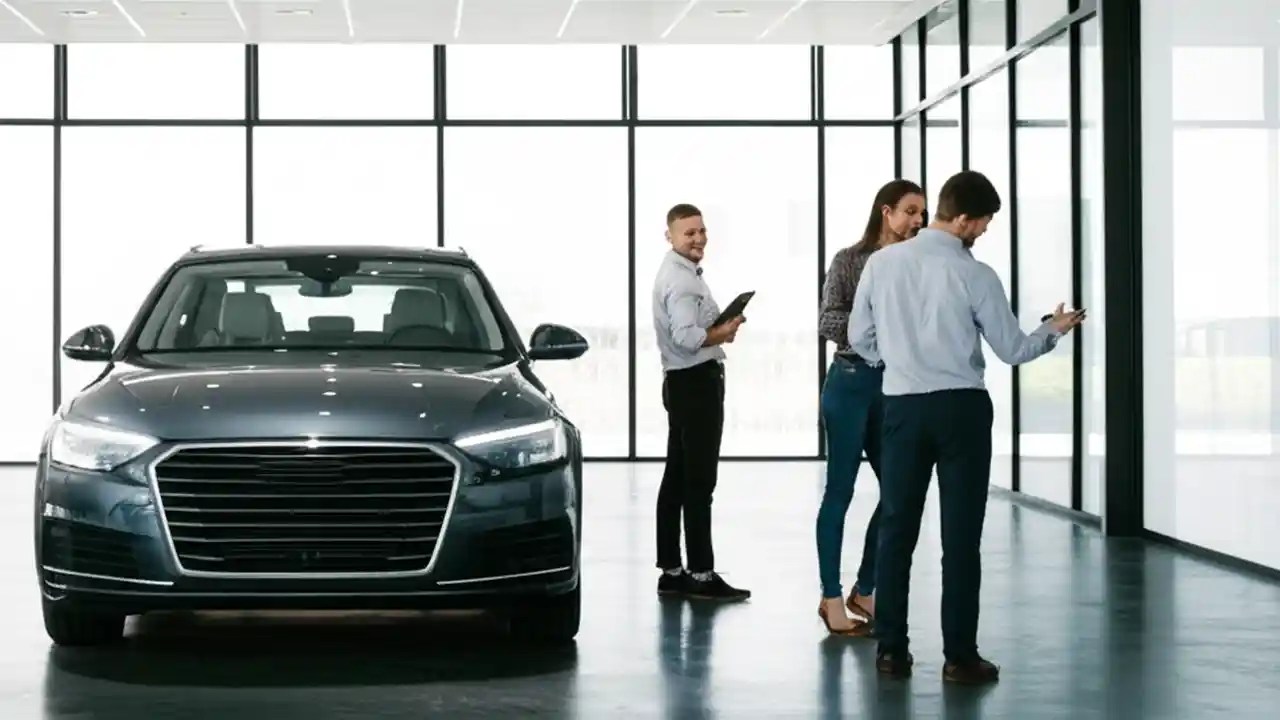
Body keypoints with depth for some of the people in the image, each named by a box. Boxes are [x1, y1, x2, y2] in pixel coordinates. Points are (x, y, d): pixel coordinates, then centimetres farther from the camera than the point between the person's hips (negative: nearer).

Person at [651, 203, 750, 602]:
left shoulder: (682, 273, 17)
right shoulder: (680, 280, -17)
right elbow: (688, 338, -27)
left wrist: (719, 325, 6)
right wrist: (724, 333, -11)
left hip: (684, 383, 11)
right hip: (696, 383, -11)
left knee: (677, 479, 12)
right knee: (699, 482, -8)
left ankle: (671, 571, 17)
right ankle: (701, 575, -6)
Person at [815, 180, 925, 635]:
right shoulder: (849, 261, -4)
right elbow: (827, 323, -10)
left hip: (896, 385, 6)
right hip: (852, 382, -5)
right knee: (840, 490, 0)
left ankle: (864, 590, 20)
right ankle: (831, 597, 7)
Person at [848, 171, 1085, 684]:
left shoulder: (882, 263, 0)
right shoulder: (975, 275, -10)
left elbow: (860, 339, 6)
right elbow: (1012, 350, -2)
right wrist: (1055, 330, 18)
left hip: (903, 405, 3)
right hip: (961, 408, -3)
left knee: (897, 527, 10)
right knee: (960, 533, 2)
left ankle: (891, 650, 12)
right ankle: (959, 656, 4)